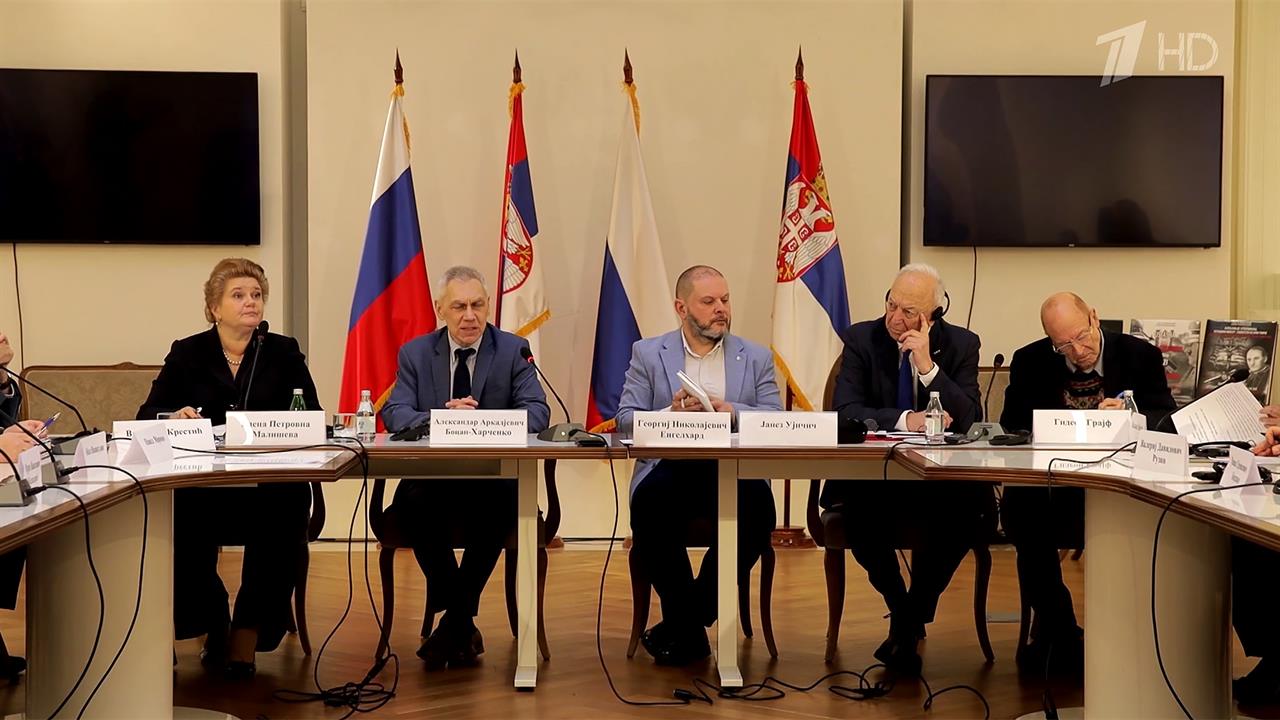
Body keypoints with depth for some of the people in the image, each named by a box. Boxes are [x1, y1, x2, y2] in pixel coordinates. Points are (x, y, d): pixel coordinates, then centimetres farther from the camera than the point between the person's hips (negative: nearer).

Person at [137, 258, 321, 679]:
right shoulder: (186, 354, 14)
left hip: (269, 486, 0)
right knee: (179, 524, -32)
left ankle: (248, 634, -16)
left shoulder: (284, 353, 15)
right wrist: (174, 417, -15)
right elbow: (146, 416, 8)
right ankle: (213, 627, -7)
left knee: (283, 518, -33)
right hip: (200, 484, 0)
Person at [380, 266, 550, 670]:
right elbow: (394, 414, -2)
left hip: (493, 476, -1)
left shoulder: (514, 350, 5)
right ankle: (463, 623, -16)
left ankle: (453, 621, -17)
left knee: (501, 502, -34)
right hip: (431, 477, 1)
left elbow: (537, 413, -6)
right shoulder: (415, 353, 9)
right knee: (412, 502, -32)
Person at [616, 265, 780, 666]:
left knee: (757, 509, -33)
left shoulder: (757, 358, 17)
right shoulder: (647, 354, 14)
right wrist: (670, 415, -15)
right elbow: (625, 421, 4)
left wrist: (731, 412, -15)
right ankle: (691, 629, -14)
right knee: (650, 506, -35)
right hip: (669, 469, -1)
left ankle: (683, 625, -14)